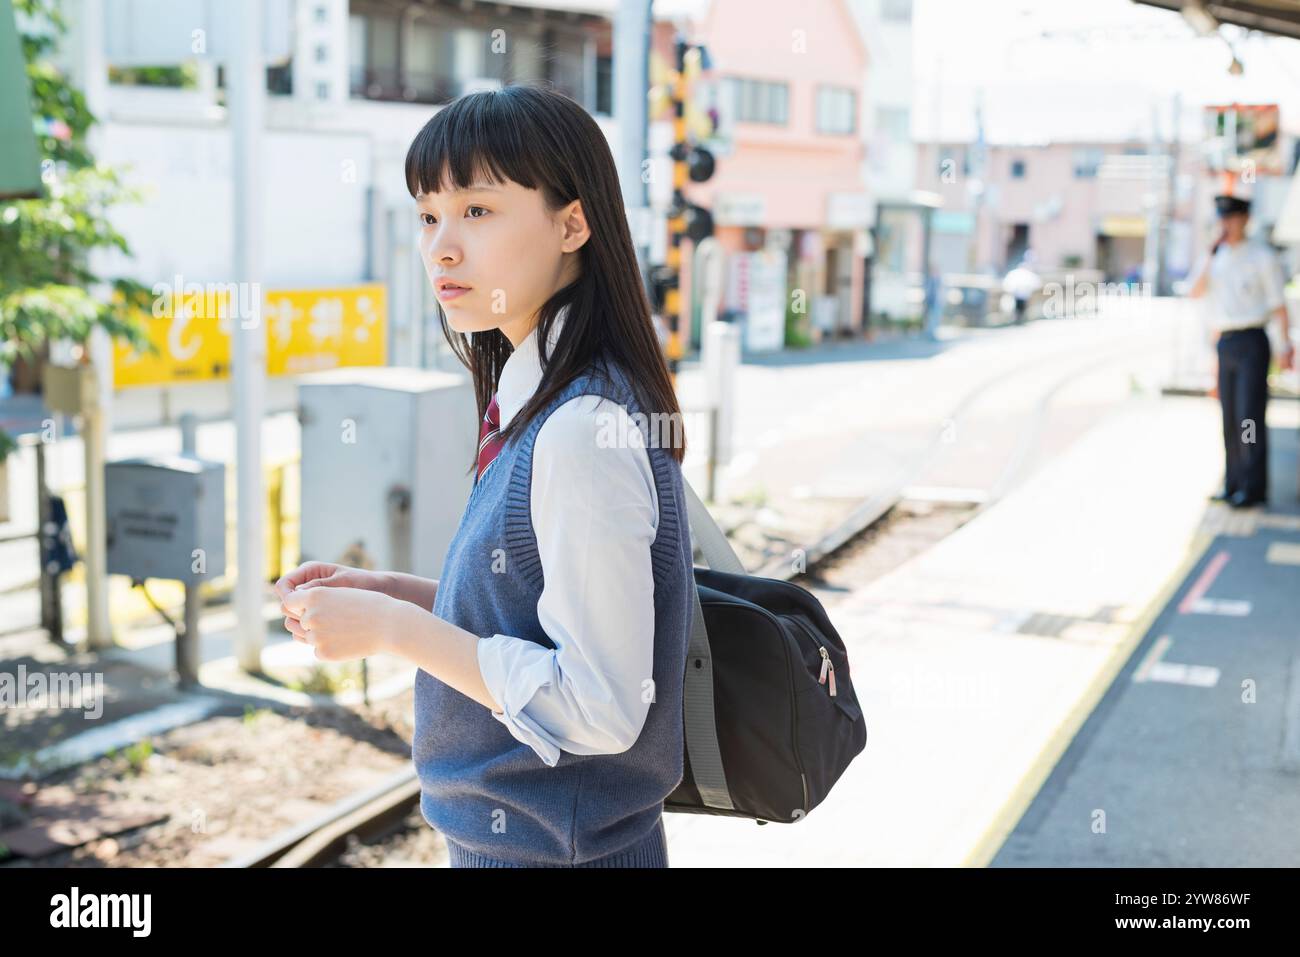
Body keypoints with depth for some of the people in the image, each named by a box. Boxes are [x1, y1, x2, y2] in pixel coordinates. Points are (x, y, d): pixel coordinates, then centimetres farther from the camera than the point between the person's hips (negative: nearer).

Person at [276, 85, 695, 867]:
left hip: (561, 847, -8)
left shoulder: (584, 431, -24)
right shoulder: (533, 406, 3)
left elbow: (602, 709, -26)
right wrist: (387, 592, 1)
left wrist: (394, 628, -20)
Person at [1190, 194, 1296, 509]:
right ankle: (1234, 484, 13)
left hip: (1251, 343, -6)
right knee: (1230, 418, 8)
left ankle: (1253, 488, -6)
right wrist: (1210, 255, -9)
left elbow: (1278, 303, -6)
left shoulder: (1262, 257, -4)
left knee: (1250, 417, -9)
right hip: (1225, 344, 6)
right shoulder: (1216, 256, 12)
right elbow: (1196, 292, -1)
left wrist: (1287, 345, -13)